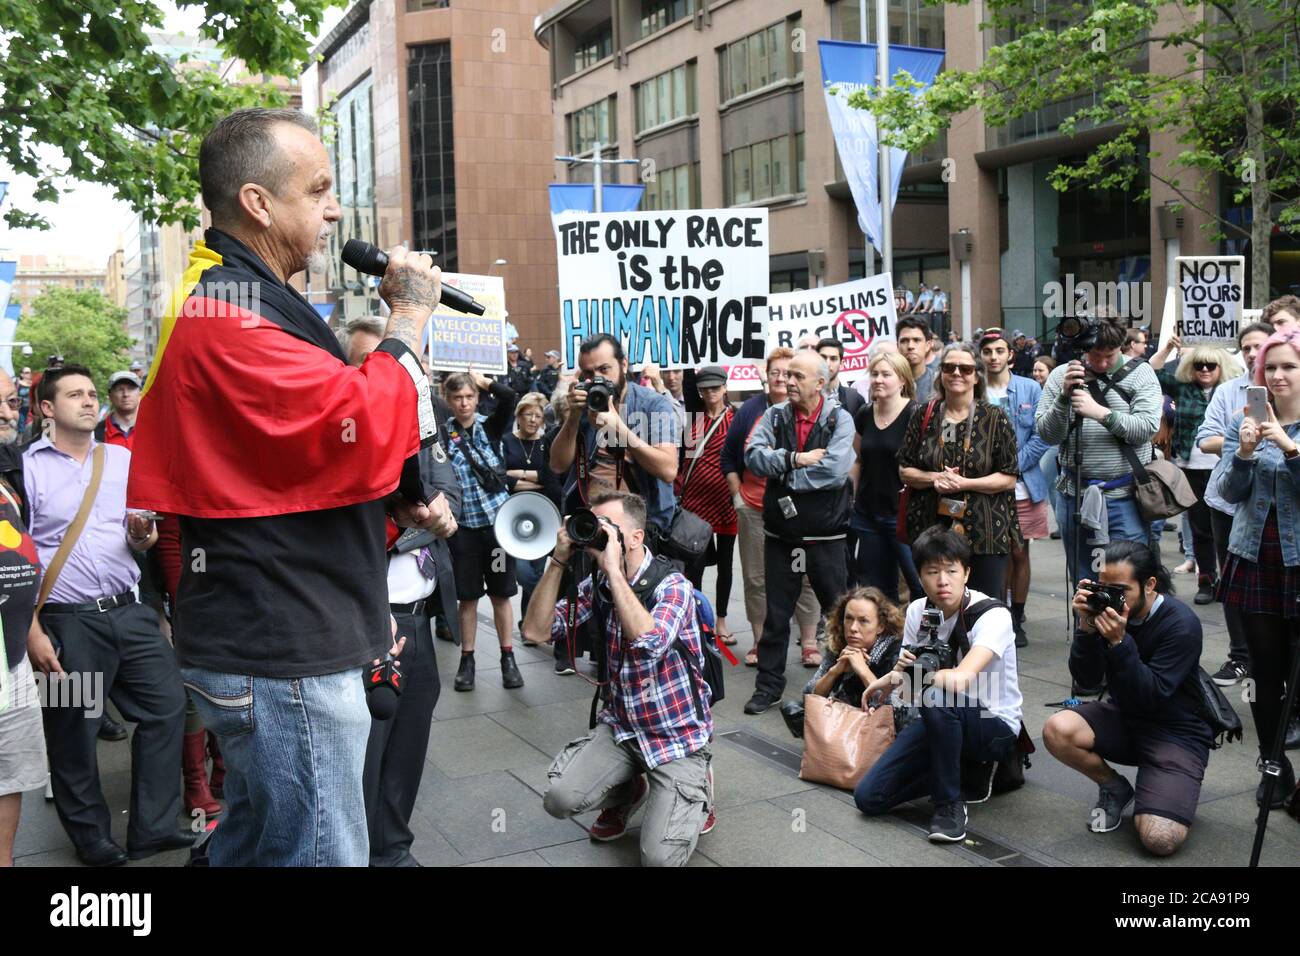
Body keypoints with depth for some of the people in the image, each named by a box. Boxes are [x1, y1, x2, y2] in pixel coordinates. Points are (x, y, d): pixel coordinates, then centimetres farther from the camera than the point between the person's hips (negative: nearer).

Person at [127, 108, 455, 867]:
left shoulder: (239, 301, 18)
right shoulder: (229, 317, -18)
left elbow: (303, 457, 23)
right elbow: (371, 434, -27)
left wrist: (400, 498, 6)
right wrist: (409, 315, -12)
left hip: (274, 641, 11)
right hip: (285, 657, -11)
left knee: (257, 843, 21)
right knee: (320, 850, -2)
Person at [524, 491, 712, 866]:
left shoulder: (672, 585, -18)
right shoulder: (597, 586, -1)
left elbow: (650, 642, -37)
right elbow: (536, 630, -9)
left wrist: (614, 569, -32)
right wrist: (559, 561, -17)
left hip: (677, 735, -5)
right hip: (620, 724, 5)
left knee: (659, 857, -15)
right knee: (560, 799, -17)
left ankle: (696, 790, 17)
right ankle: (628, 792, 15)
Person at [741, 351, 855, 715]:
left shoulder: (839, 419, -6)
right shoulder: (775, 416, 5)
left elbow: (834, 471, -21)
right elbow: (753, 456, -9)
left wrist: (784, 474, -12)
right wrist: (795, 459, -19)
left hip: (825, 534, -3)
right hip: (780, 532, 3)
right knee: (776, 613, 11)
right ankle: (769, 685, 22)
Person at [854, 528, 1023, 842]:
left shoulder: (993, 615, -23)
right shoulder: (917, 611, -4)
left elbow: (961, 679, -38)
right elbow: (906, 670, 2)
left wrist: (890, 678, -25)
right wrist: (899, 670, -24)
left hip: (996, 726, -6)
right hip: (941, 722, 6)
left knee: (936, 695, -39)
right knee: (869, 797, -10)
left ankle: (950, 803, -18)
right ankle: (965, 770, 10)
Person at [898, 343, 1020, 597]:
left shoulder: (995, 419, 0)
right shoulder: (924, 417, 8)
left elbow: (1009, 478, -2)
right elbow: (904, 470, 9)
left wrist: (963, 483, -15)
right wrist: (934, 478, -10)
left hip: (986, 533, -2)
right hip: (931, 527, 2)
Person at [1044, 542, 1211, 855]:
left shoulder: (1181, 624, -21)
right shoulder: (1109, 608, -9)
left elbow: (1150, 697, -26)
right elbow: (1087, 680, -11)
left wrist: (1119, 642, -37)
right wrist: (1087, 628, -27)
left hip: (1176, 732, -5)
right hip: (1124, 716, 5)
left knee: (1160, 839, -23)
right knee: (1056, 730, -26)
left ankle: (1175, 789, 13)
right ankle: (1114, 788, 4)